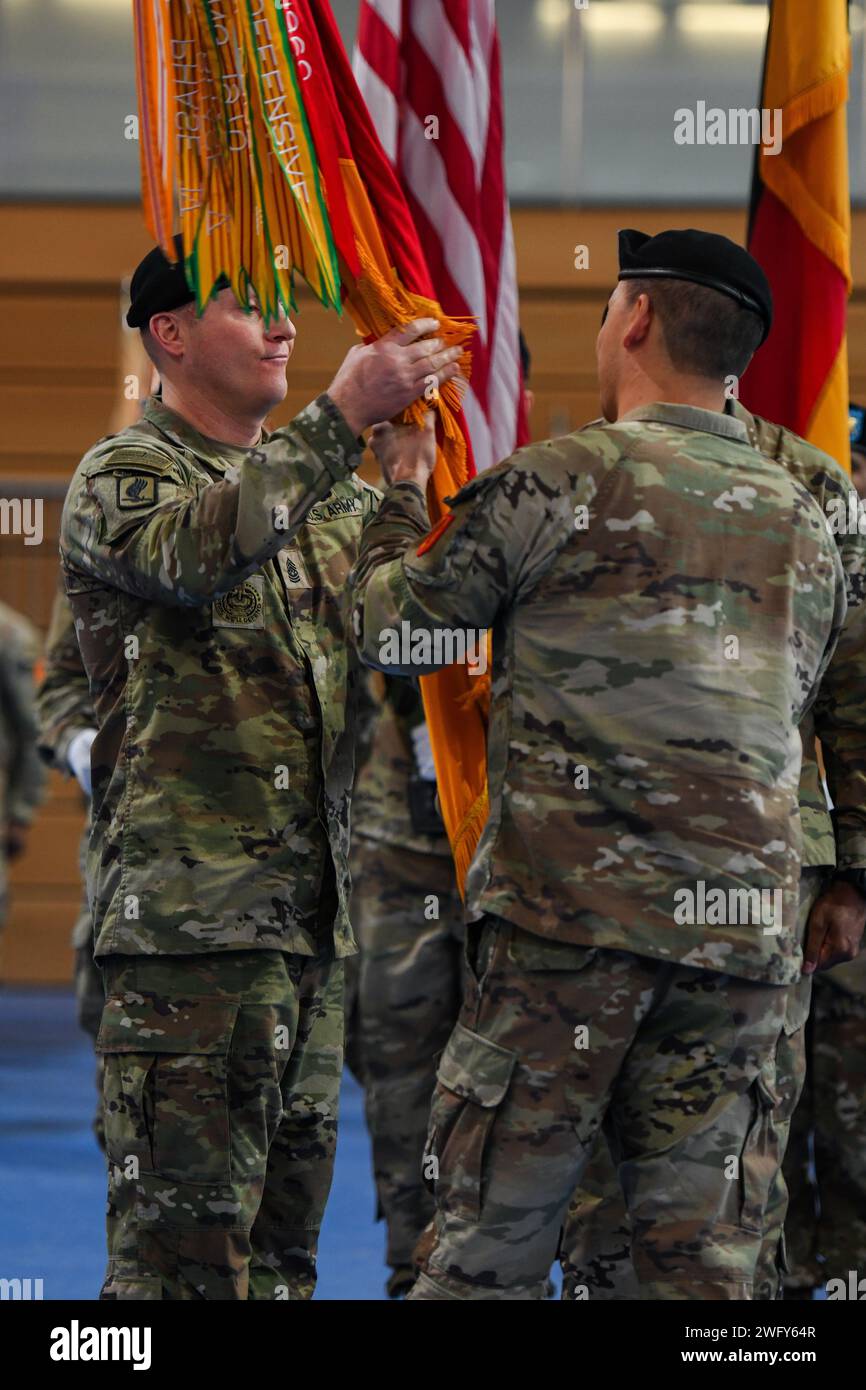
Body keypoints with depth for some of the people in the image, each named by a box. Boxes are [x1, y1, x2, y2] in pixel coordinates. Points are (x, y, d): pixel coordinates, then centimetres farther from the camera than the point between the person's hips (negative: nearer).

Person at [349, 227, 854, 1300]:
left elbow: (385, 628, 7)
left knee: (486, 1249, 1)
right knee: (702, 1264, 4)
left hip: (572, 916, -4)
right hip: (743, 930, 5)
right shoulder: (806, 524, 15)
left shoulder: (559, 483, -3)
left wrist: (402, 489, 24)